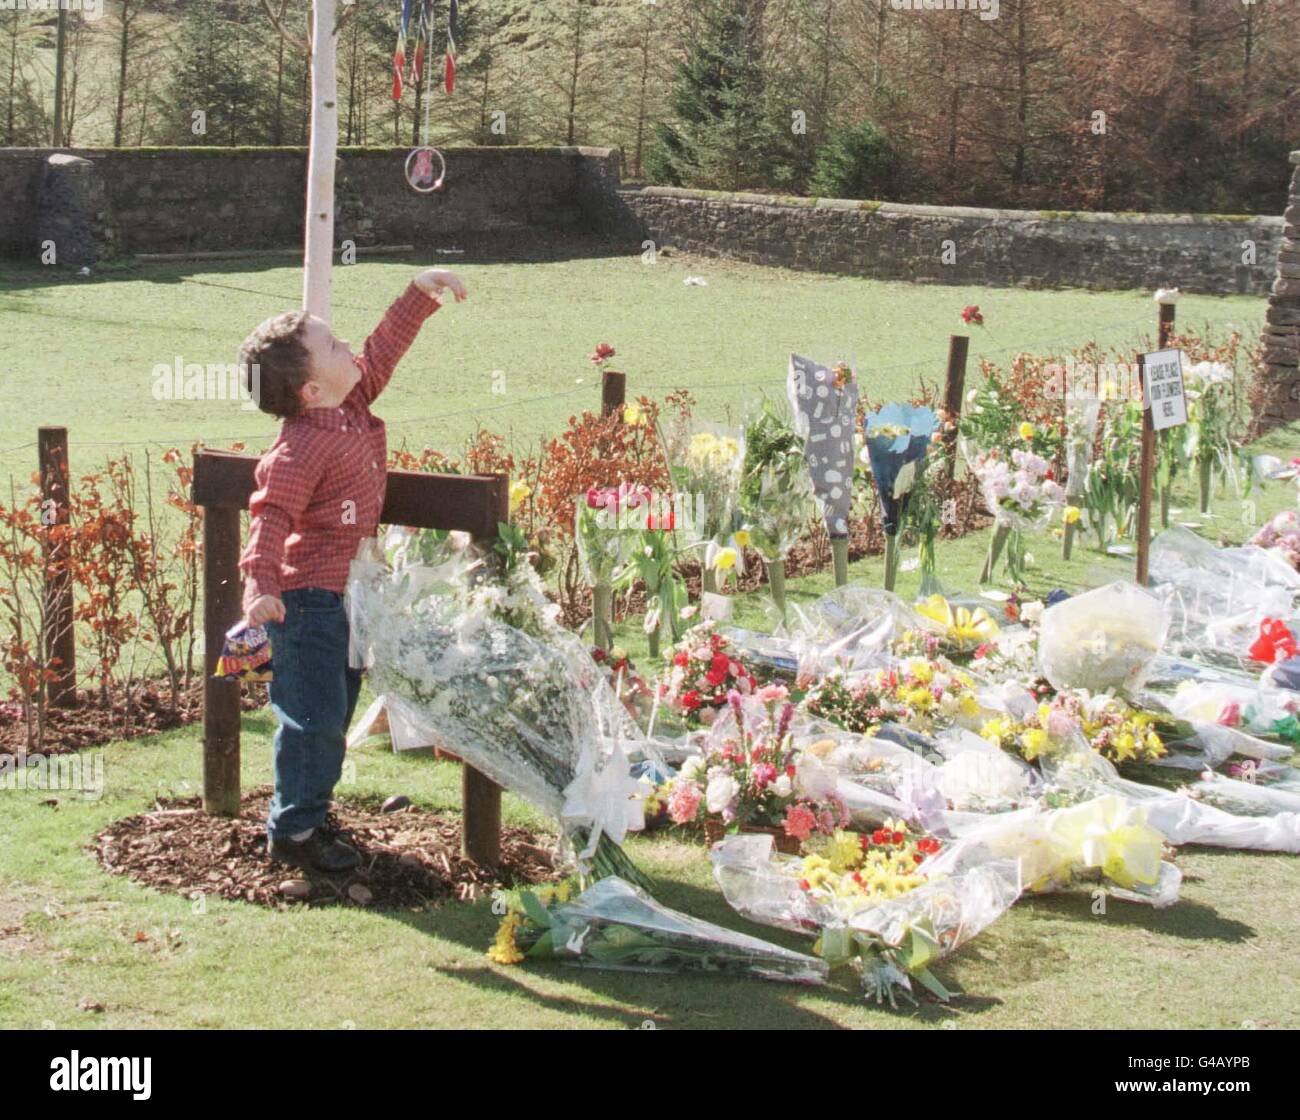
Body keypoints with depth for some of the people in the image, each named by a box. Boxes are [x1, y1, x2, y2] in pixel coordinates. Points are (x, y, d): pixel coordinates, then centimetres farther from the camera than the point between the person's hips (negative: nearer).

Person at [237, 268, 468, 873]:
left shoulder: (353, 403, 3)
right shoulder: (300, 447, -23)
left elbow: (384, 347, 16)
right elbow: (273, 515, -30)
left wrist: (420, 292, 12)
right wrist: (260, 582, -42)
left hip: (347, 592, 9)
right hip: (308, 599, -9)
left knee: (337, 711, 17)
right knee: (315, 717, -5)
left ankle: (311, 812, 29)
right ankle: (293, 829, 6)